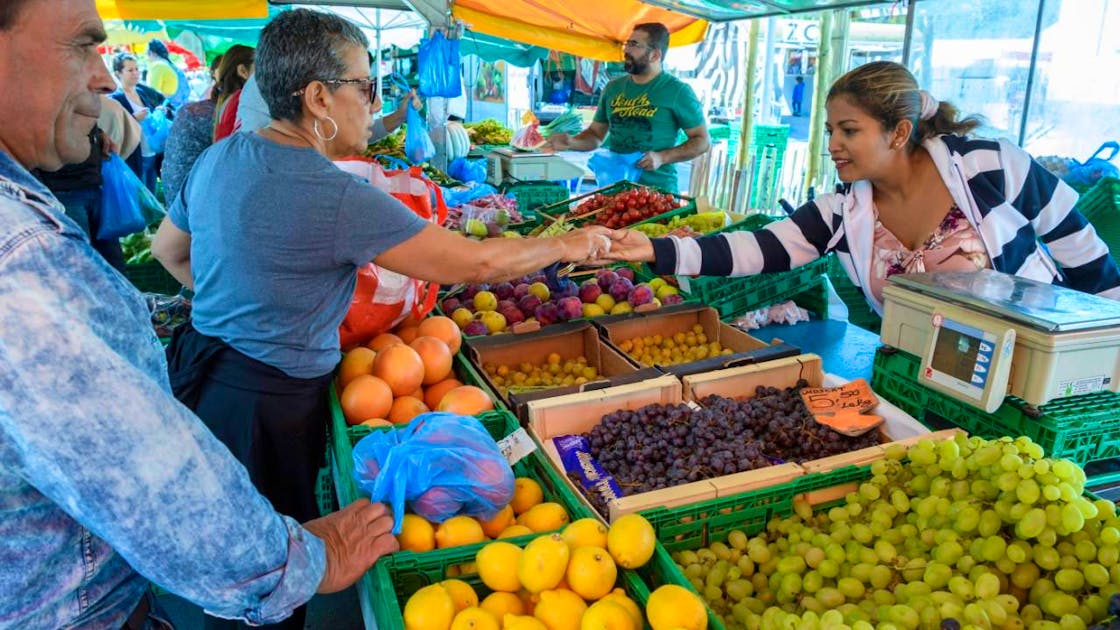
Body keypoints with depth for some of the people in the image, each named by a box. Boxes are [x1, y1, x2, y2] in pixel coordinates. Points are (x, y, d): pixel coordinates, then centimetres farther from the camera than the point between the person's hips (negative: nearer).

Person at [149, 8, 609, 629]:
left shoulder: (218, 157, 1)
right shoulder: (337, 198, -25)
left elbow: (168, 249, 18)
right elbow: (474, 262, -21)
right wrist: (566, 245, -7)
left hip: (203, 372, 8)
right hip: (270, 407, -8)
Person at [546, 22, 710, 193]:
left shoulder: (678, 91, -6)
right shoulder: (613, 87, 9)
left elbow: (702, 140, -4)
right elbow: (596, 134, 16)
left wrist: (662, 158, -17)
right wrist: (572, 142, -5)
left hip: (658, 190, -4)